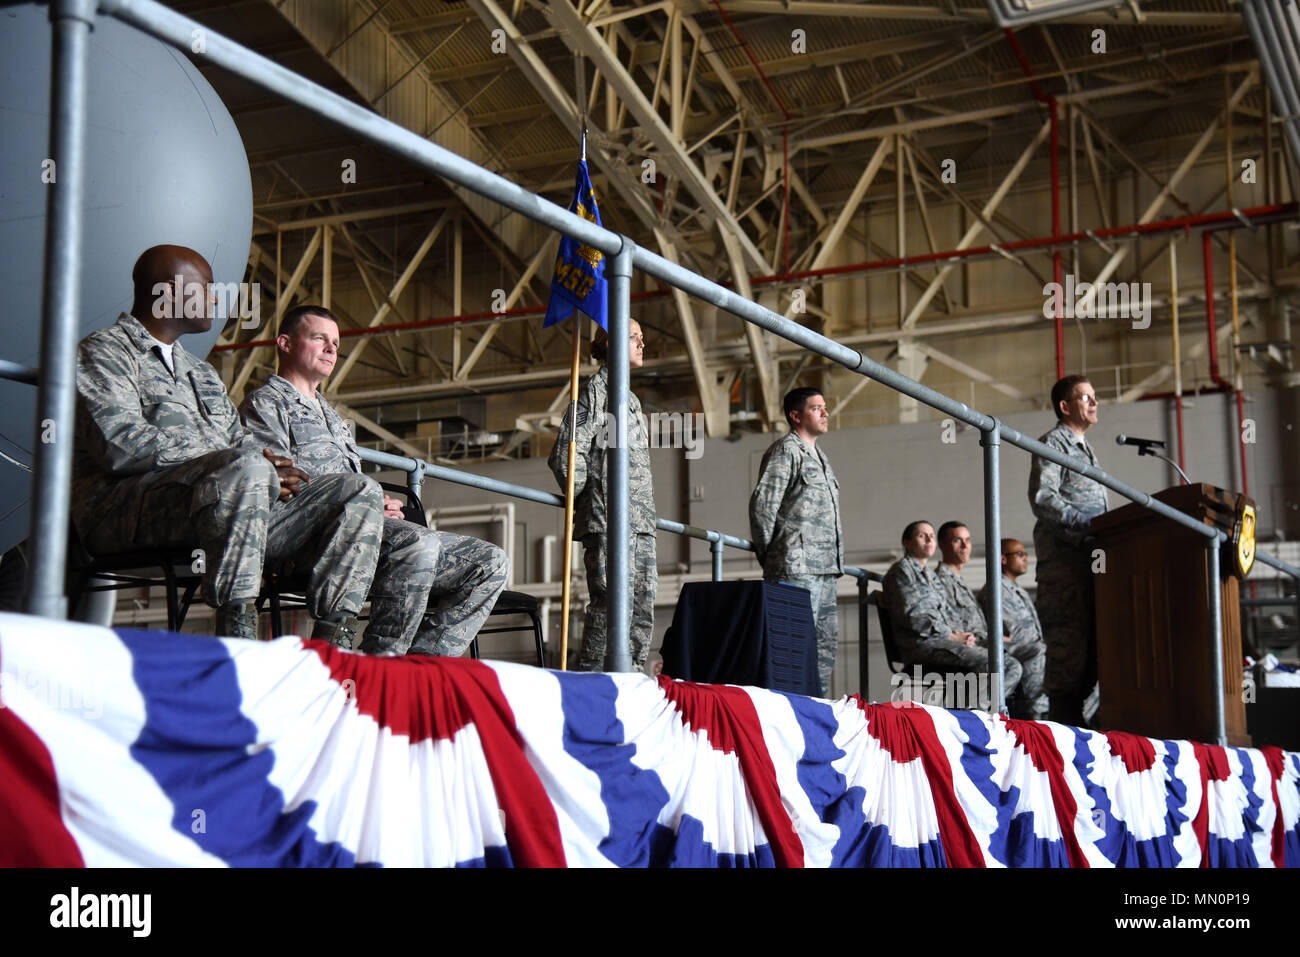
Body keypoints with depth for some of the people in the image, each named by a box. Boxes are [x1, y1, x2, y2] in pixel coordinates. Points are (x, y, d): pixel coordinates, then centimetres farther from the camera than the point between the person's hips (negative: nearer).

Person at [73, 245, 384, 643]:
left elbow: (240, 440, 26)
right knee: (246, 466, -38)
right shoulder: (103, 352, 5)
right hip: (127, 511, -8)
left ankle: (330, 645, -19)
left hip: (234, 507, 8)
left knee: (361, 492, -4)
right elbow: (122, 446, -12)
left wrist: (278, 471, -1)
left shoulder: (199, 371, 32)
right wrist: (240, 462, -15)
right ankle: (237, 640, -42)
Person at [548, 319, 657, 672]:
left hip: (640, 520, 9)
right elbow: (566, 457, -9)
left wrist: (647, 514, 18)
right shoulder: (595, 389, -2)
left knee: (643, 605, 5)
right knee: (612, 603, -14)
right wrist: (586, 501, -4)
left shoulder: (630, 398, 25)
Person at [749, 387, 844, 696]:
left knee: (826, 642, 8)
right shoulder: (785, 450, -5)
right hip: (797, 568, -9)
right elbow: (761, 503, -12)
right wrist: (769, 554, -8)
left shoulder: (817, 455, 24)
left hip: (824, 570, 9)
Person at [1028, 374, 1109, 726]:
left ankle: (1075, 713, 11)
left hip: (1090, 555, 9)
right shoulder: (1053, 443, -1)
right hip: (1063, 556, -9)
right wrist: (1084, 524, -20)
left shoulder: (1085, 449, 27)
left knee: (1094, 639, 7)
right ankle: (1063, 717, -11)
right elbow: (1042, 499, -15)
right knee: (1069, 638, -12)